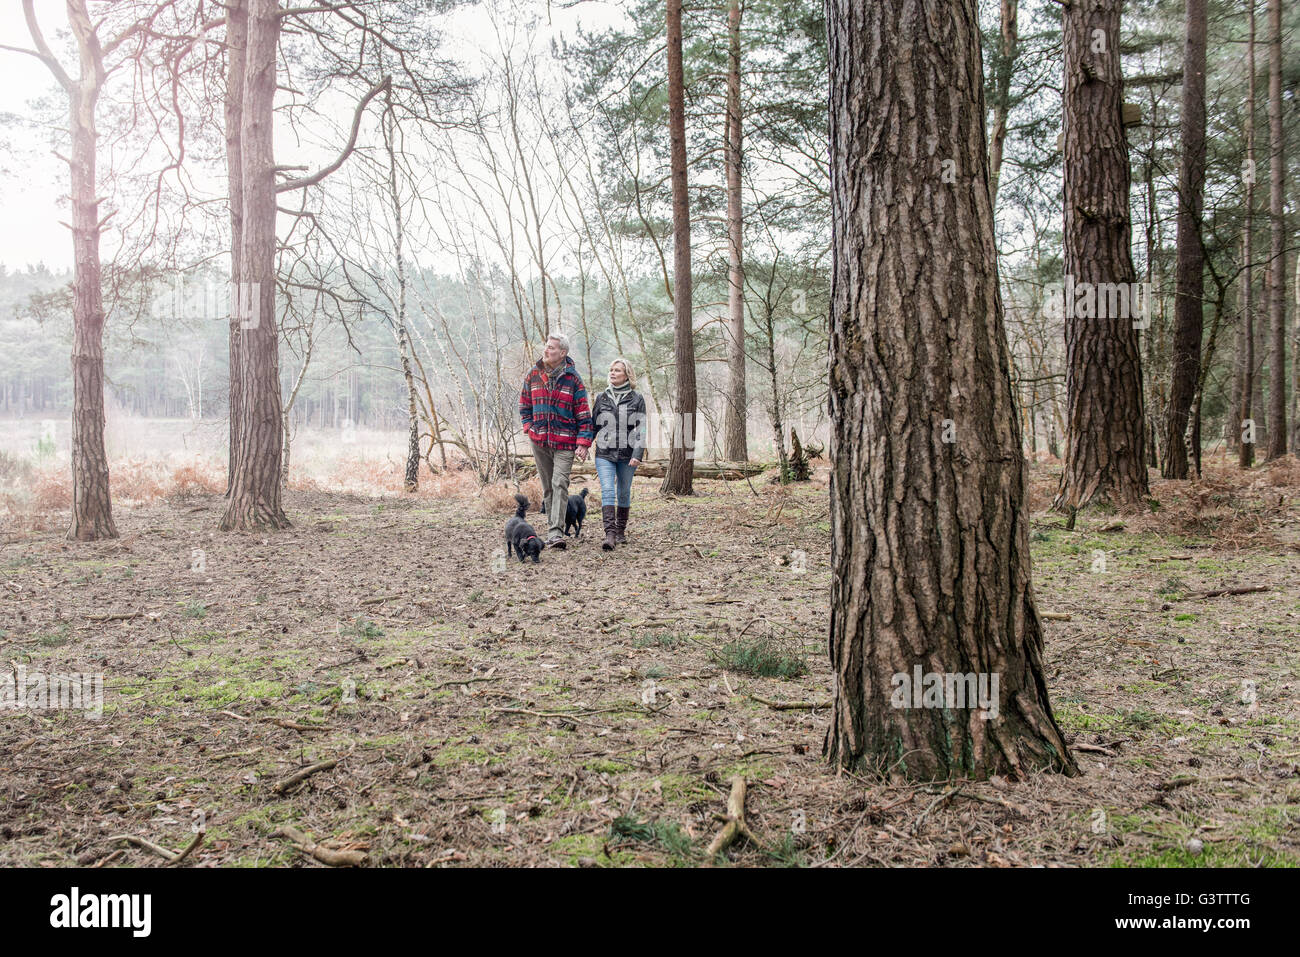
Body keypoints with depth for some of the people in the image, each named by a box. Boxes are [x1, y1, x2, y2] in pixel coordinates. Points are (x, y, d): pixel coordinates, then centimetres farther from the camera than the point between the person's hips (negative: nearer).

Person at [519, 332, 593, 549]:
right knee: (547, 486, 9)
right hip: (539, 441, 4)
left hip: (565, 442, -4)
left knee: (559, 483, -15)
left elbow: (583, 413, -3)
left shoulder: (572, 378, -3)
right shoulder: (534, 374, 6)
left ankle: (556, 532, -19)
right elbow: (524, 405, 19)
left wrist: (583, 443, -10)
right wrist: (529, 428, 5)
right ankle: (553, 527, 19)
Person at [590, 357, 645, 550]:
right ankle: (610, 534, -21)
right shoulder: (602, 398, 10)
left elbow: (641, 428, -3)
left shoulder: (637, 399, 2)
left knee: (624, 492, 9)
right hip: (604, 453, 1)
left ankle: (621, 531, 24)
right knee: (607, 491, -13)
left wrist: (637, 454, -13)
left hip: (627, 455, -1)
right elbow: (593, 425, 15)